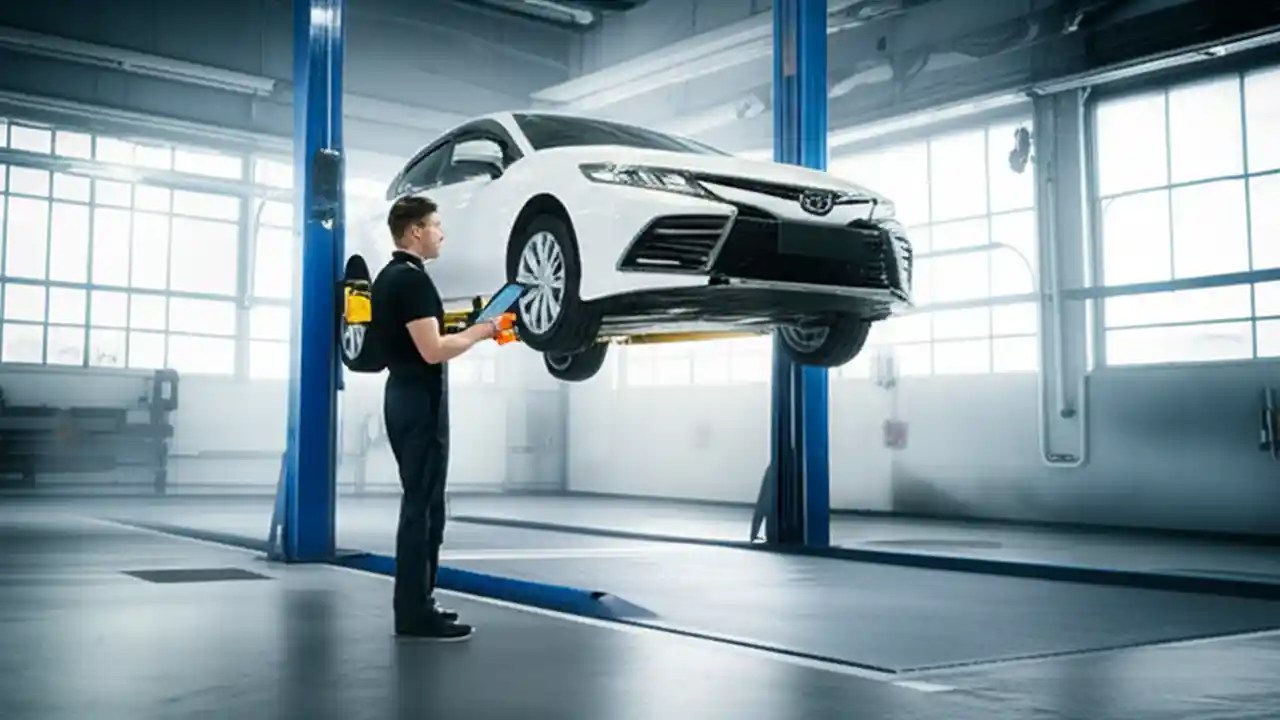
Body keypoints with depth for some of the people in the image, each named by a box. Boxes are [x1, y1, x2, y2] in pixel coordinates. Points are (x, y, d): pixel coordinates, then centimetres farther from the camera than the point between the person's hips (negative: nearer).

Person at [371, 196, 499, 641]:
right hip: (421, 400, -11)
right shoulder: (412, 278, -17)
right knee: (422, 505, -6)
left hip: (403, 394, 11)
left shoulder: (387, 276, 15)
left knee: (419, 503, 14)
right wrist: (478, 332, -10)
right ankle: (415, 614, -2)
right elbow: (433, 350, -23)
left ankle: (415, 603, 20)